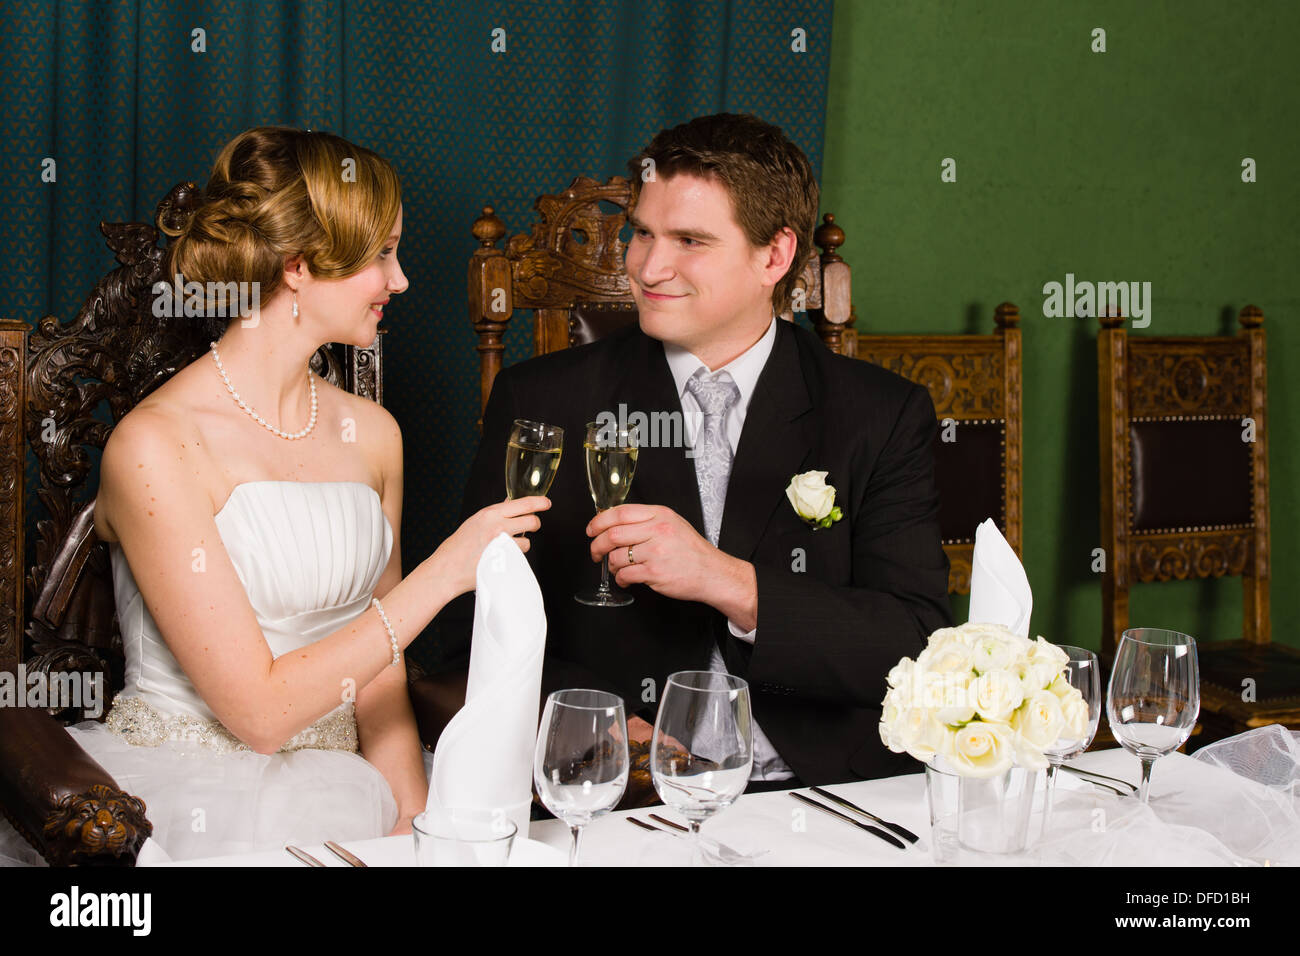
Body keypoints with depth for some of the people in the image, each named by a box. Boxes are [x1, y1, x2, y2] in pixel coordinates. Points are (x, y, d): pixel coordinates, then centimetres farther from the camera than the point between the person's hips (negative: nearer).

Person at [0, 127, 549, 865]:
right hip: (190, 798, -4)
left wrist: (412, 816, -7)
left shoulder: (371, 433, 7)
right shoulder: (156, 447, -13)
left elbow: (378, 676, 10)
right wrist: (443, 574, -15)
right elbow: (257, 709, -16)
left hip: (330, 791, 4)